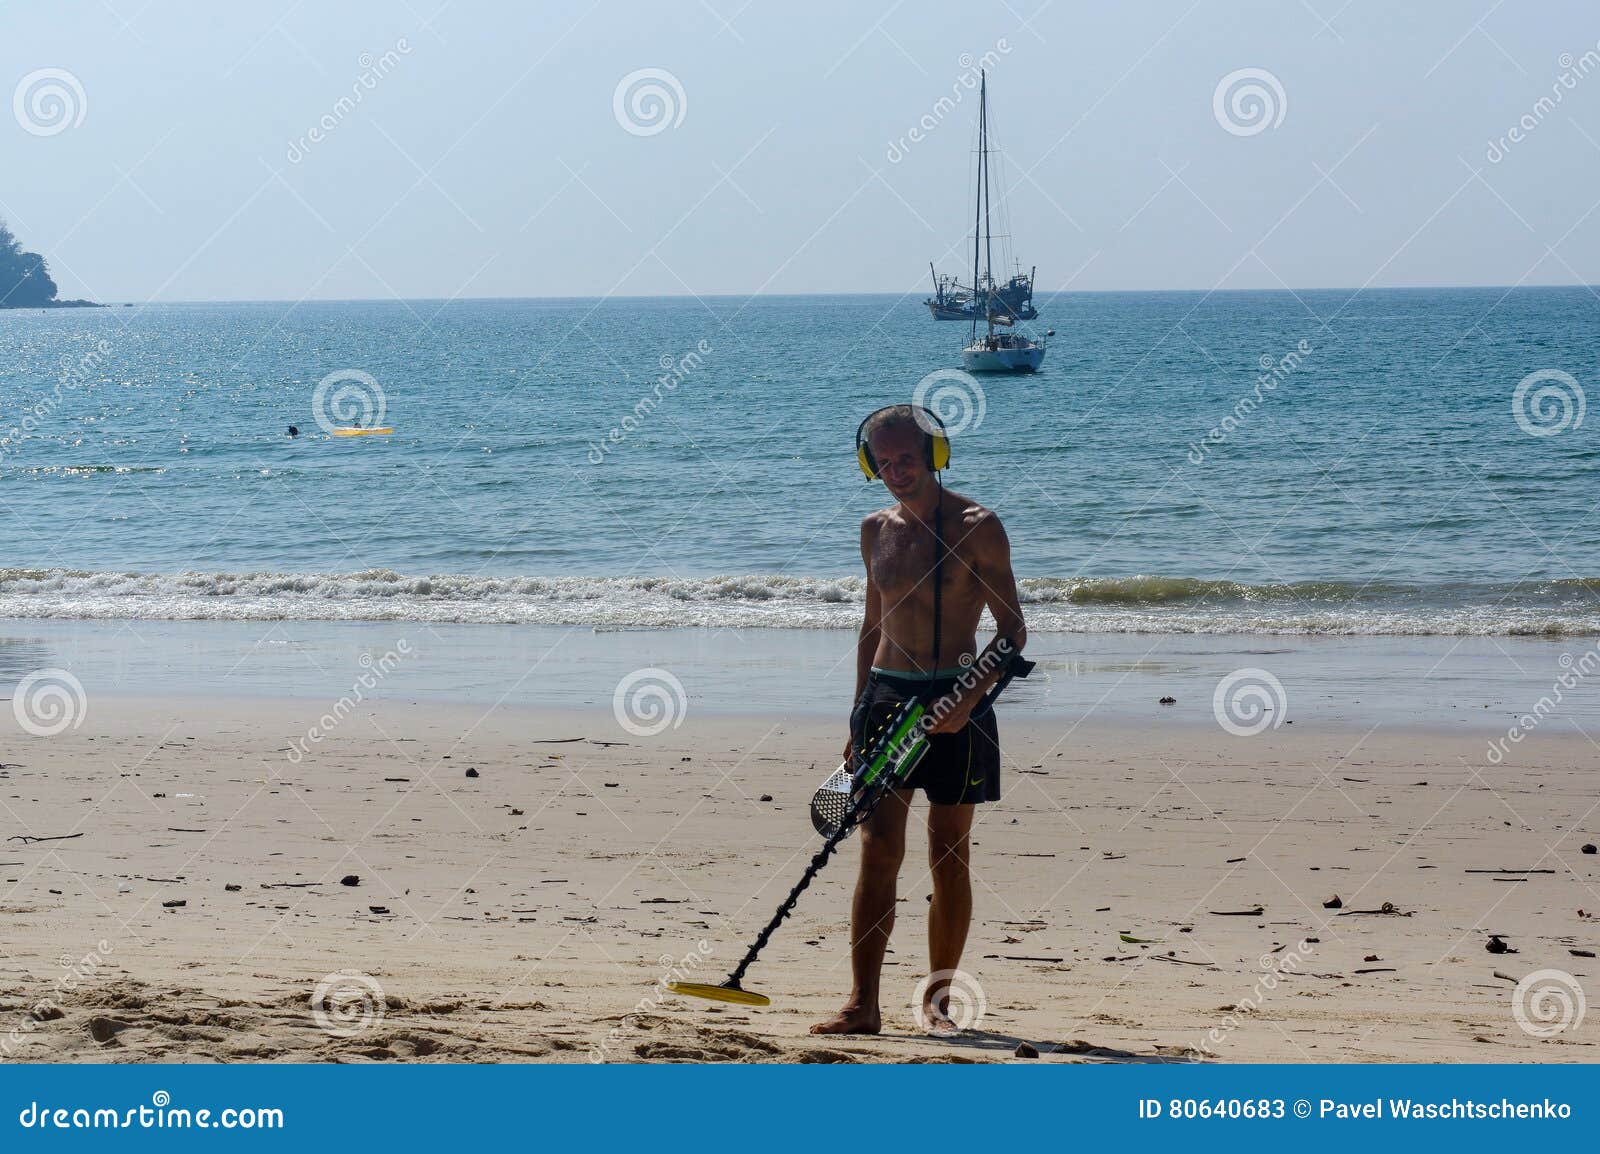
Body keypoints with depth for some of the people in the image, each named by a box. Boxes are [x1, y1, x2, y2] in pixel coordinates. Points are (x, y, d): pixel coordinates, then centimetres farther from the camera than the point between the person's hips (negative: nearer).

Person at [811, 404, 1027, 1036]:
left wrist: (969, 699, -20)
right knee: (878, 848, -5)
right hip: (886, 695, 4)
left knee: (949, 854, 2)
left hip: (956, 702, -4)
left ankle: (936, 1000, 13)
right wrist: (859, 716, 15)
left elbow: (1013, 630, -7)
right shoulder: (876, 529, 10)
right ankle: (862, 1004, -9)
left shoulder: (976, 527, -6)